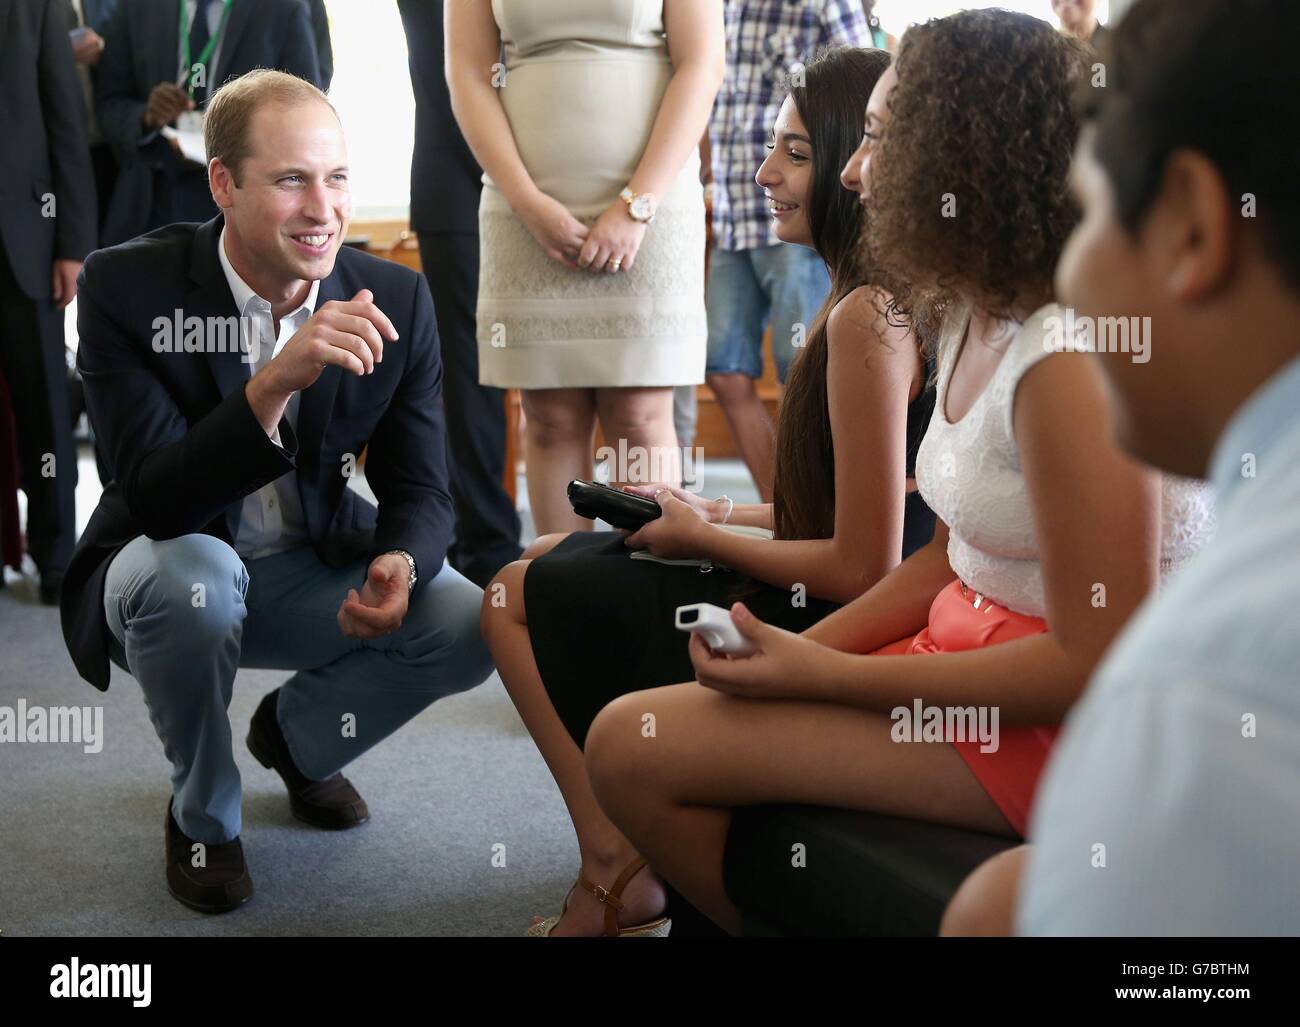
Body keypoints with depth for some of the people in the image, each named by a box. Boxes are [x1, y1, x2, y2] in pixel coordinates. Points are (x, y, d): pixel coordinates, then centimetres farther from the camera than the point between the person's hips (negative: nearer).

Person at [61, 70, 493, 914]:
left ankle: (295, 735, 13)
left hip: (314, 571, 3)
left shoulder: (397, 300, -10)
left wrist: (400, 564, -31)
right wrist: (274, 383, -46)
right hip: (173, 571, -3)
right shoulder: (126, 289, -21)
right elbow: (158, 500, -30)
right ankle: (203, 815, -6)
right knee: (193, 573, -37)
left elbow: (420, 490, -6)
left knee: (473, 628, -20)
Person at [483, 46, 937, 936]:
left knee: (517, 599, 4)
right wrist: (720, 513, 8)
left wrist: (704, 537, -10)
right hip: (821, 606, 10)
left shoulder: (867, 320, -24)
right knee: (547, 560, 22)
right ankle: (629, 852, 18)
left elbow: (865, 568, -24)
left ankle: (614, 868, 10)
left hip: (817, 629, -10)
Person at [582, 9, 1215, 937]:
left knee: (634, 749, -14)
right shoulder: (971, 320, 8)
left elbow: (1096, 665, -23)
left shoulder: (1073, 364, -23)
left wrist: (823, 674, -18)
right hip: (980, 648, 9)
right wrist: (791, 654, -1)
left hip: (1064, 723, -9)